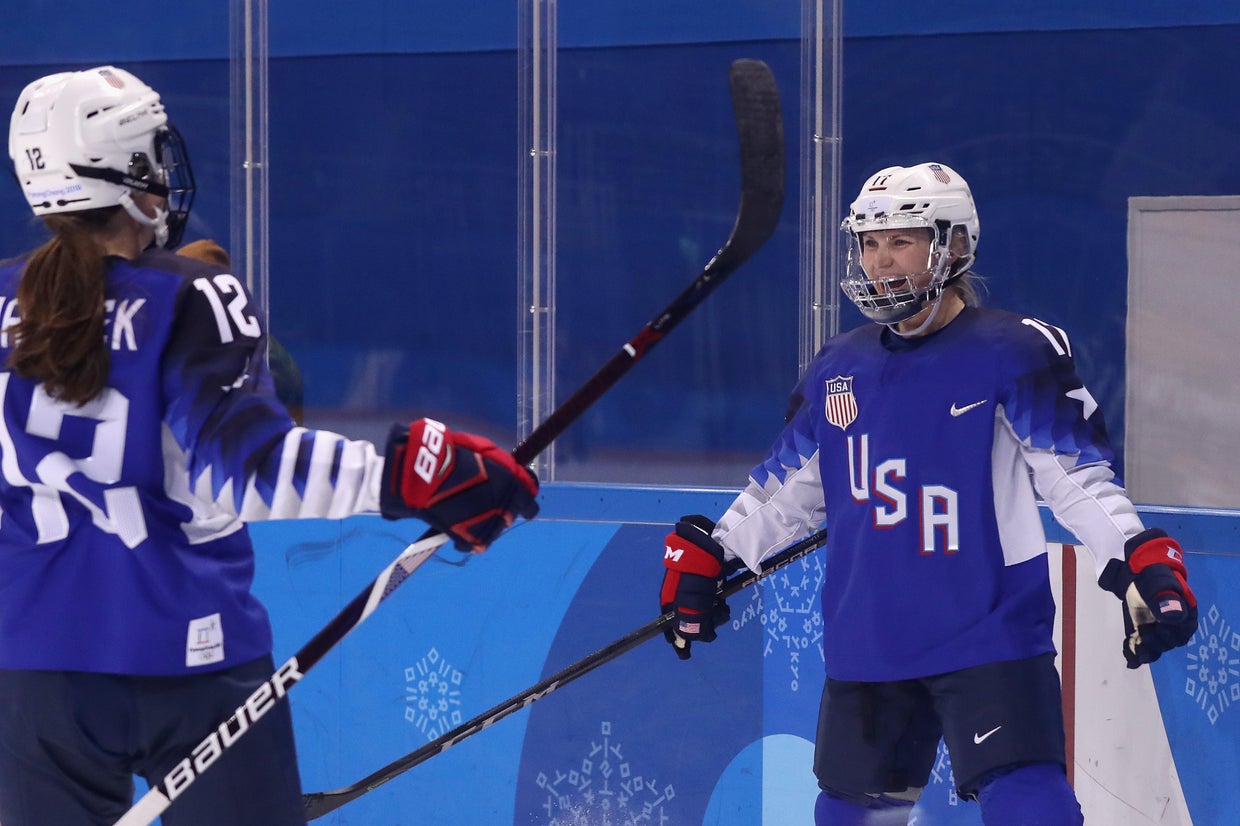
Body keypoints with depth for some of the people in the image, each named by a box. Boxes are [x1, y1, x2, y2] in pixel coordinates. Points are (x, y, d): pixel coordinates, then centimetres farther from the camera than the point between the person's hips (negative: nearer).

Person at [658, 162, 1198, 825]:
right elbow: (787, 489, 21)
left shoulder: (1013, 354, -7)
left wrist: (1142, 564, -20)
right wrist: (704, 554, 15)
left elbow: (1078, 477, -8)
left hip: (989, 638, -6)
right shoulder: (837, 370, 10)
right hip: (867, 642, 6)